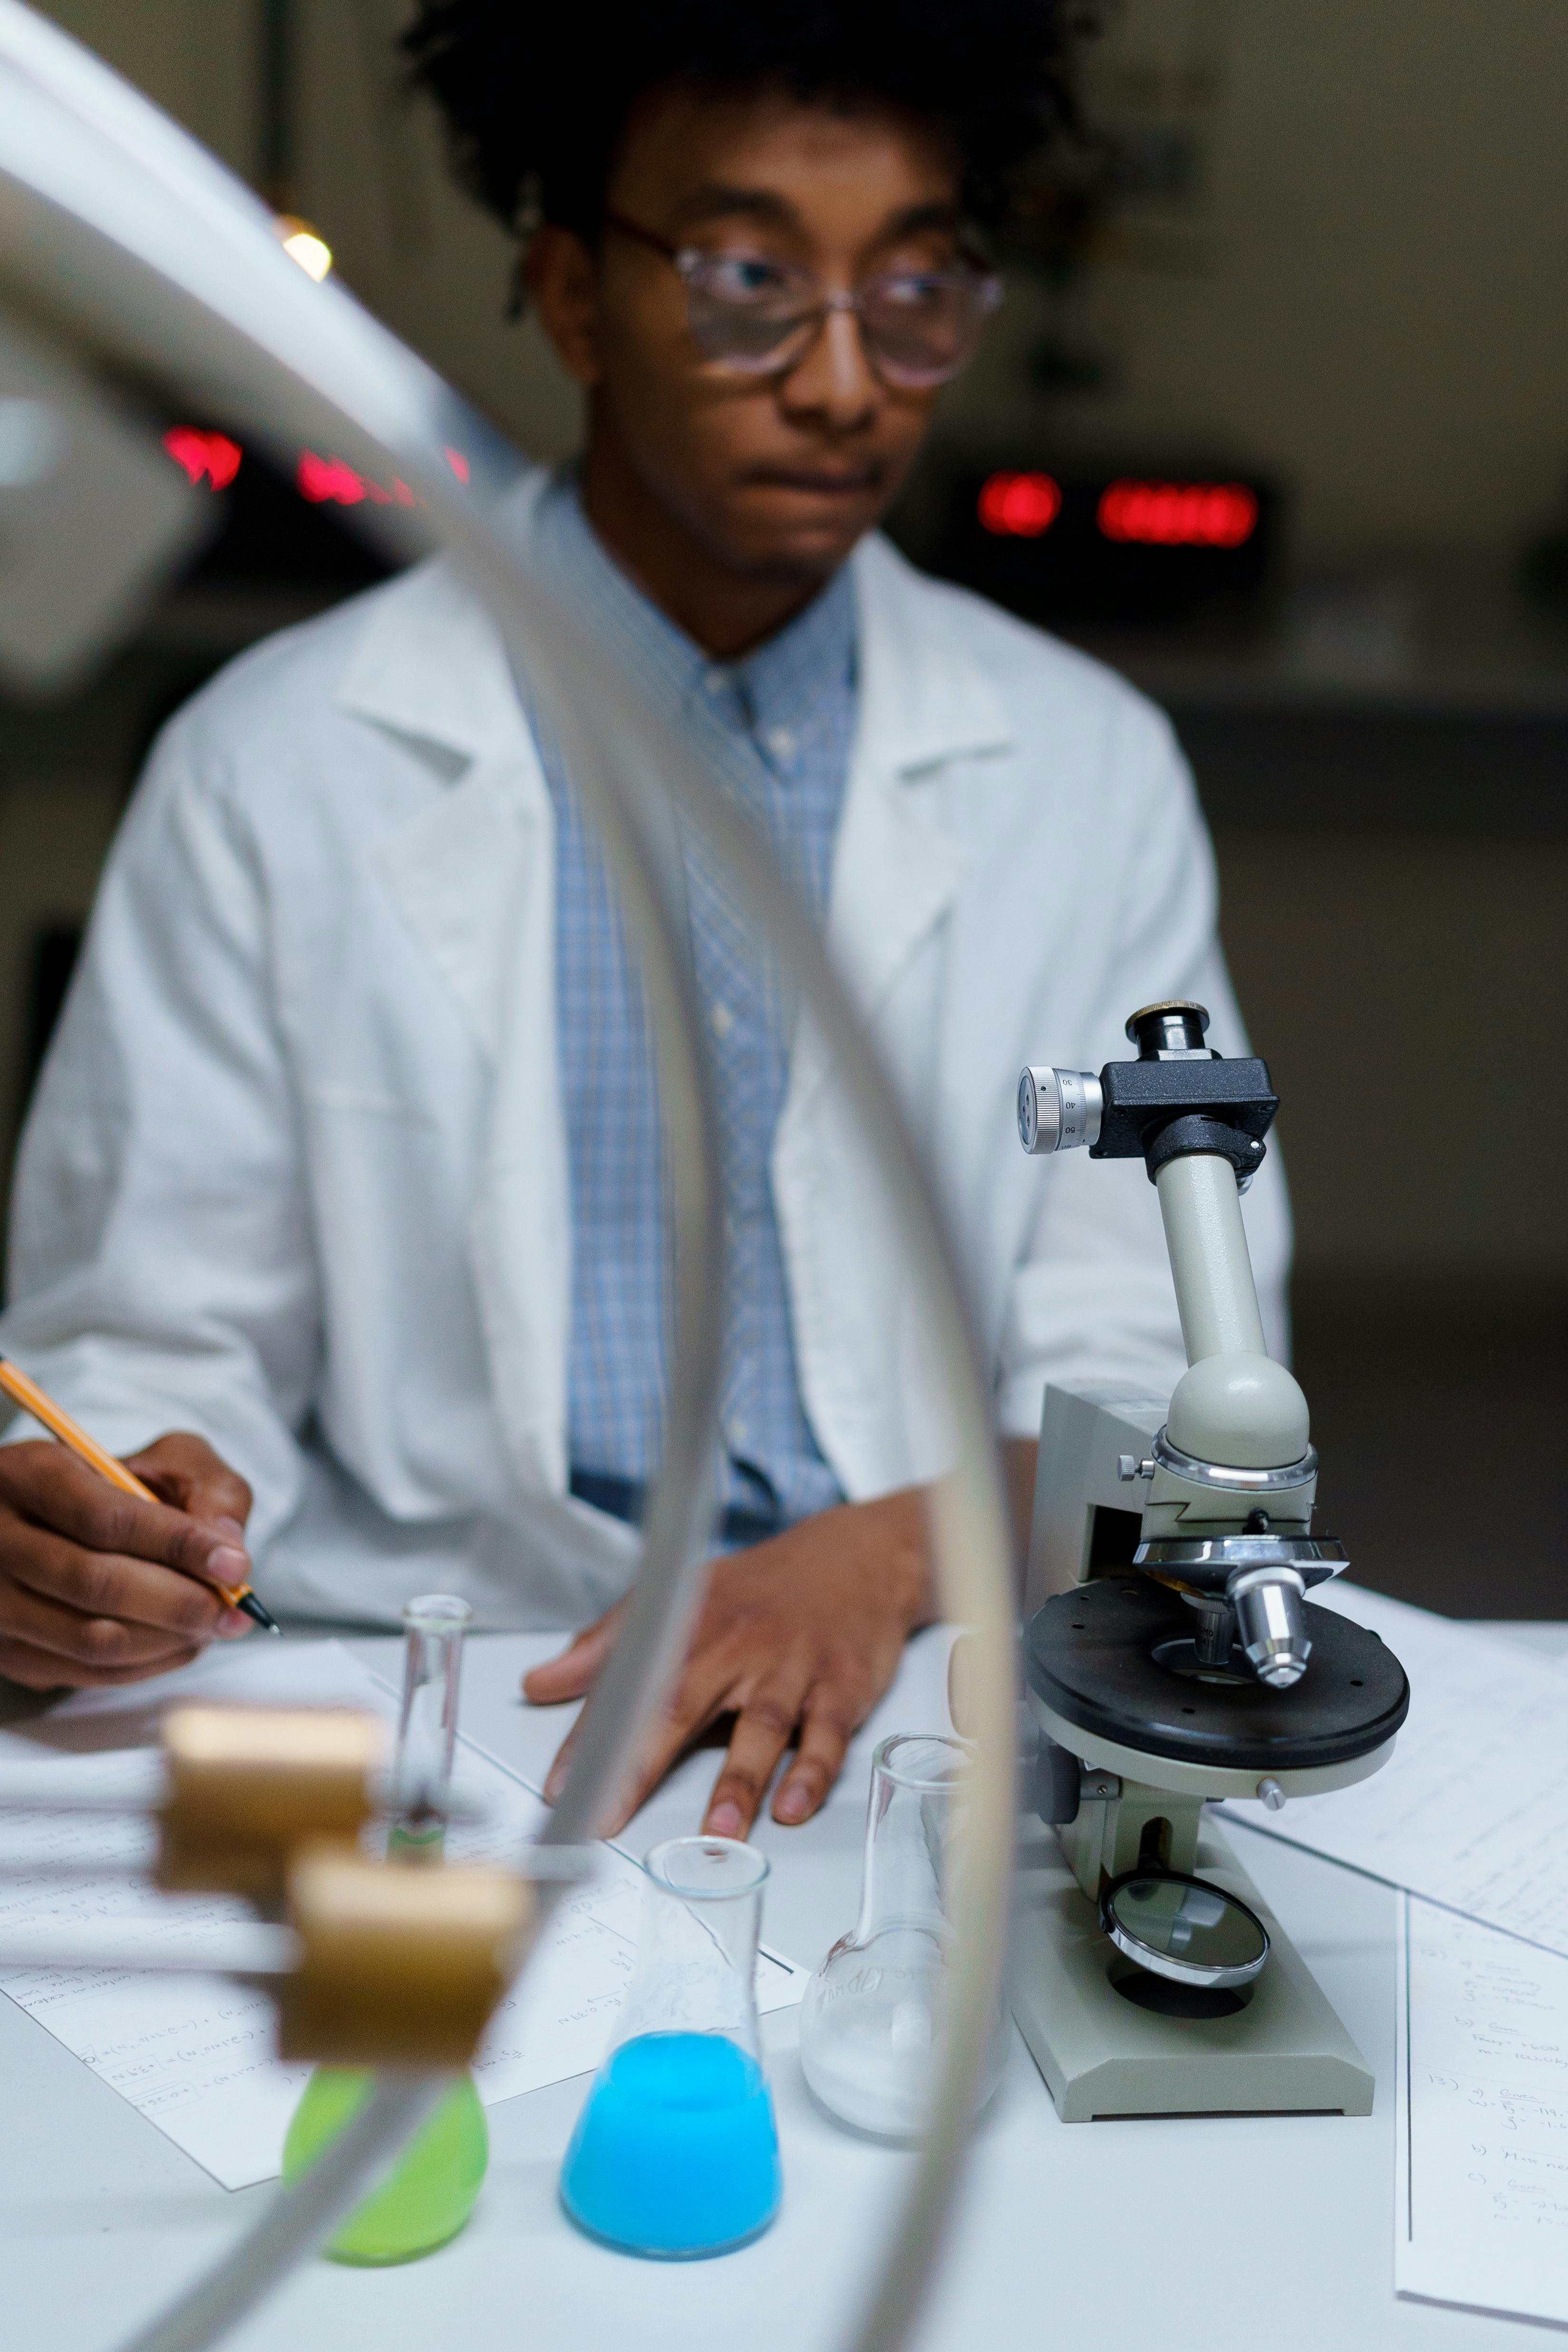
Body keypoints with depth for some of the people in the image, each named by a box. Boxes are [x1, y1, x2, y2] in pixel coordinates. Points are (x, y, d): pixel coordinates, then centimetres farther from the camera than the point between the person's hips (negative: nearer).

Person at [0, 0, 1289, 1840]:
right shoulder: (275, 770, 0)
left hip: (936, 1707, -2)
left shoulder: (1090, 770, 5)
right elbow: (152, 1343, 2)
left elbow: (1155, 1379, 2)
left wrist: (895, 1552, -18)